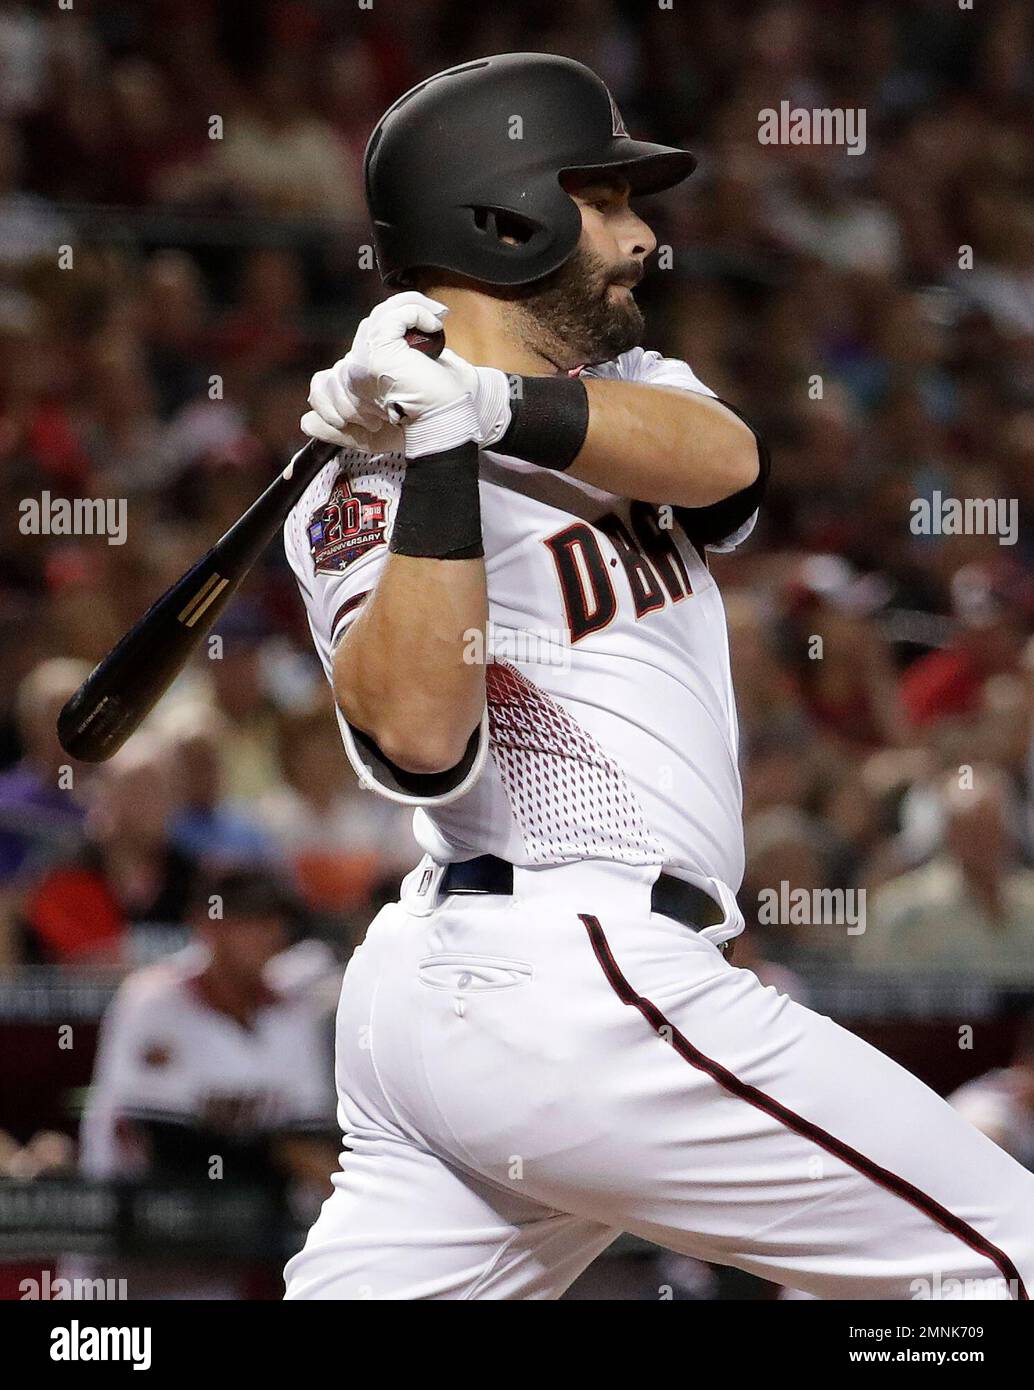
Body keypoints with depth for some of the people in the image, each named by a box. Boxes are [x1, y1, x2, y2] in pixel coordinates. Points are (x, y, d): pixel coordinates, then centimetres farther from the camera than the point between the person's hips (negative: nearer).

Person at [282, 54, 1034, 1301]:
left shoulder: (617, 392, 19)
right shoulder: (370, 484, -5)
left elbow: (725, 463, -6)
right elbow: (420, 737, -23)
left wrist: (495, 403, -22)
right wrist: (438, 455, -27)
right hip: (573, 983, -9)